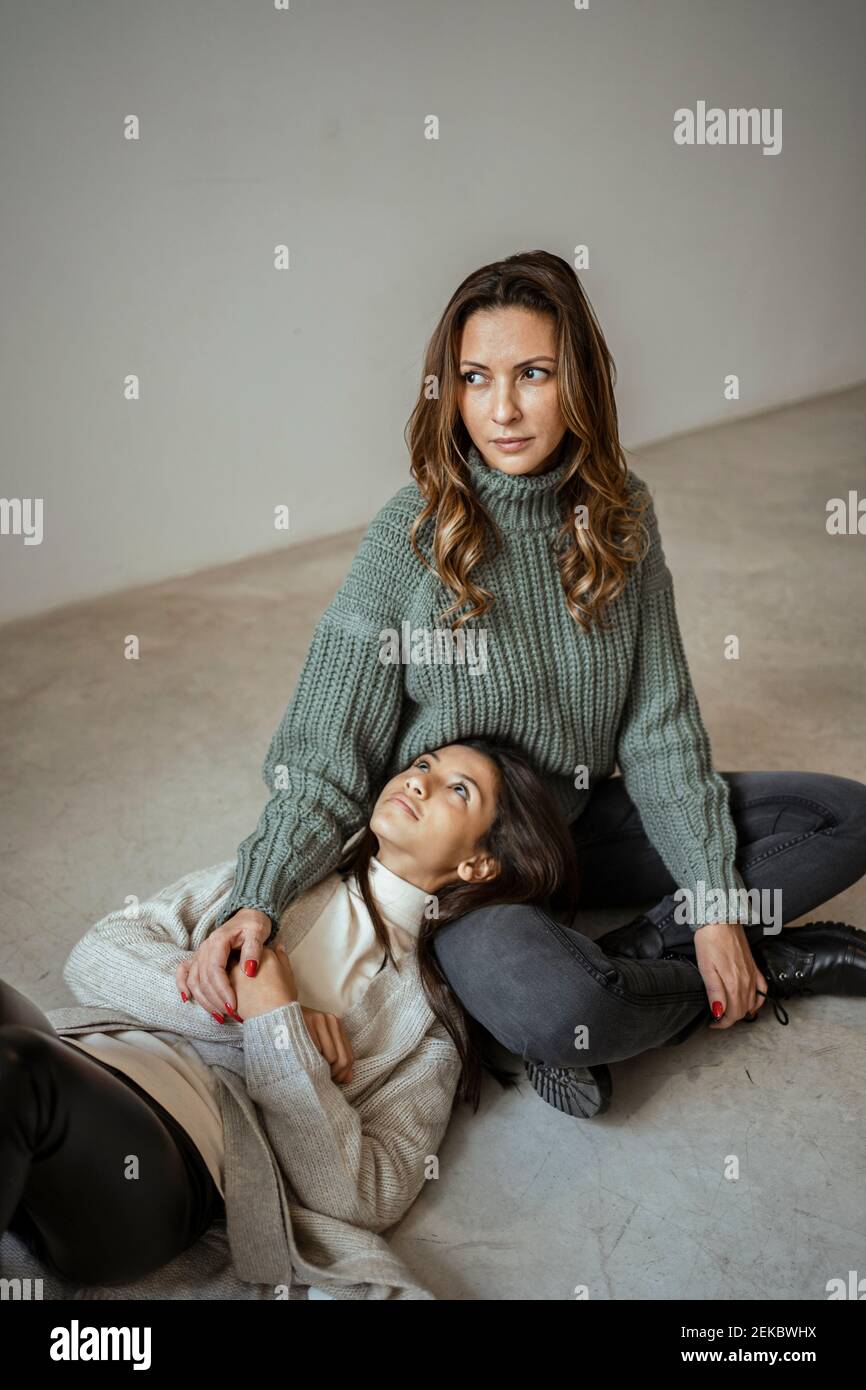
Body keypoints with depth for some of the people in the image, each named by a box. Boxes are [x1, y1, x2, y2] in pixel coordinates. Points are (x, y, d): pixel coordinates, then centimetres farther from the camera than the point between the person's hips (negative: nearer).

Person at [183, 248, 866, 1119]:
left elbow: (661, 724, -3)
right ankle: (772, 964, -7)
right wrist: (255, 899, -32)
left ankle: (639, 951, -12)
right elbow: (326, 758, -15)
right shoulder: (410, 538, -17)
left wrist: (718, 906, -9)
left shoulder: (619, 513, -5)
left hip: (581, 821, 5)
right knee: (548, 1005, -36)